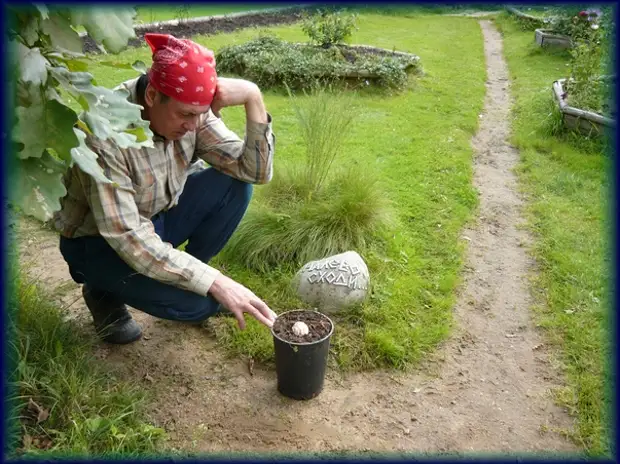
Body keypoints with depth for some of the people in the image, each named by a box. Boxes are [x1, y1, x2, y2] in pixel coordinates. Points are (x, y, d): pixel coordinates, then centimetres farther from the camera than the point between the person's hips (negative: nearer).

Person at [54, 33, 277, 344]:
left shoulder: (191, 109, -15)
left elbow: (255, 172, -17)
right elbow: (129, 241, -34)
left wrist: (253, 98, -31)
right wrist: (215, 283, -37)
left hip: (159, 215, 6)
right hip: (101, 241, -6)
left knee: (233, 182, -16)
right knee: (200, 301, -25)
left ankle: (191, 269, 4)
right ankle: (105, 291, 4)